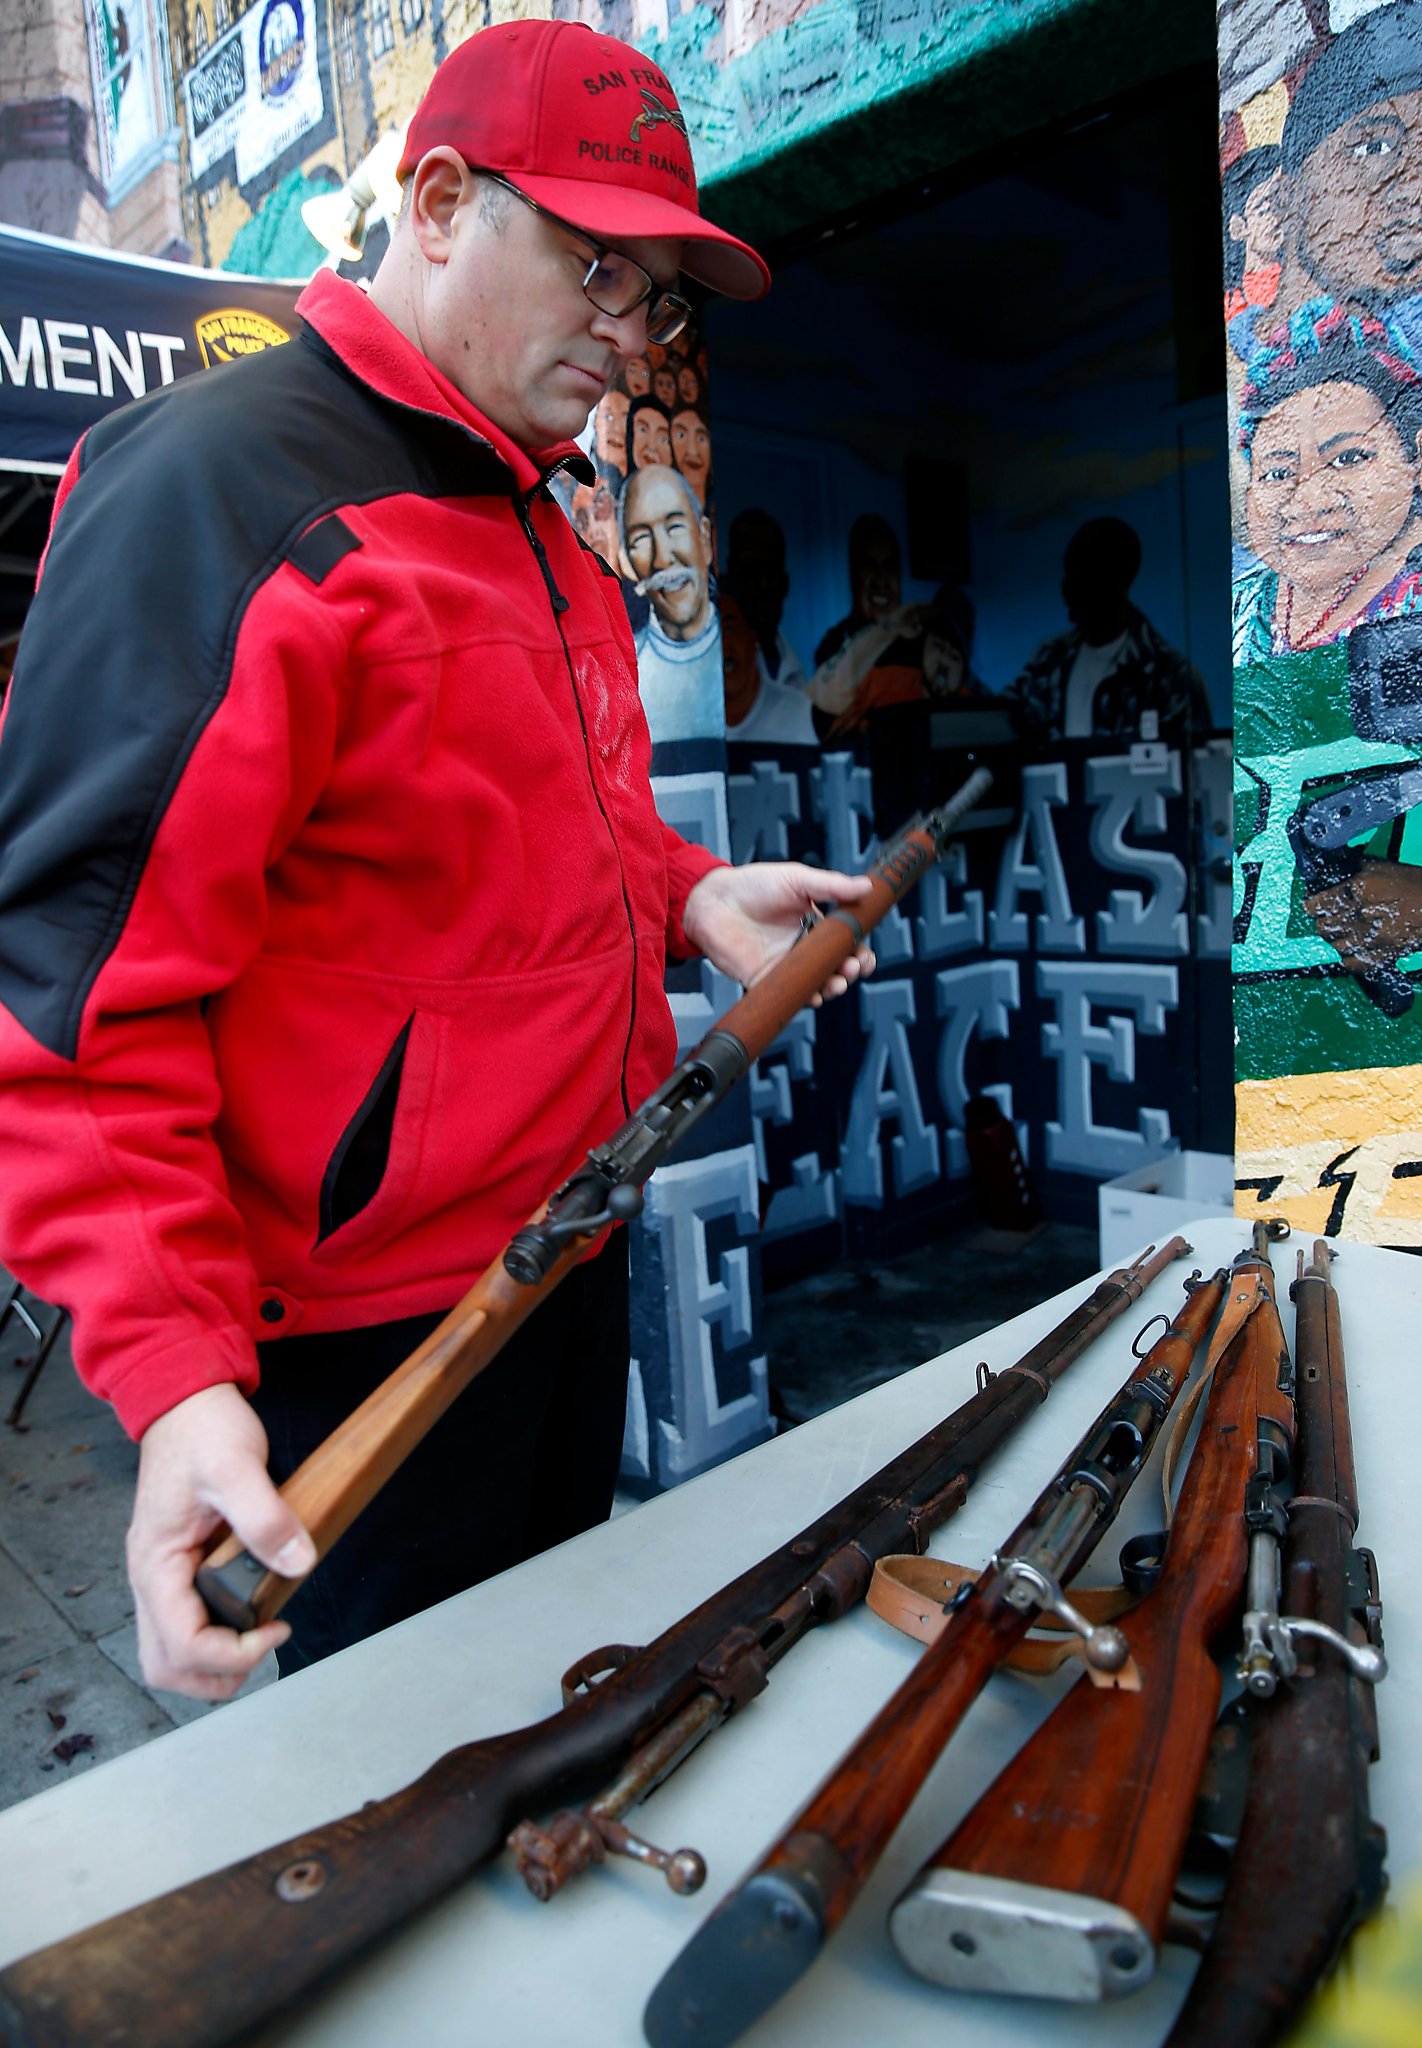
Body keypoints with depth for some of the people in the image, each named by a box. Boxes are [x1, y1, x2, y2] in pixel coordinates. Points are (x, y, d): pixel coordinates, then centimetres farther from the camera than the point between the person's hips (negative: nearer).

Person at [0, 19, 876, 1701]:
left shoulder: (529, 516, 12)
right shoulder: (219, 483, -18)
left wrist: (688, 896, 3)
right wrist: (173, 1369, -29)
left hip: (569, 1237, 9)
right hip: (366, 1320, -8)